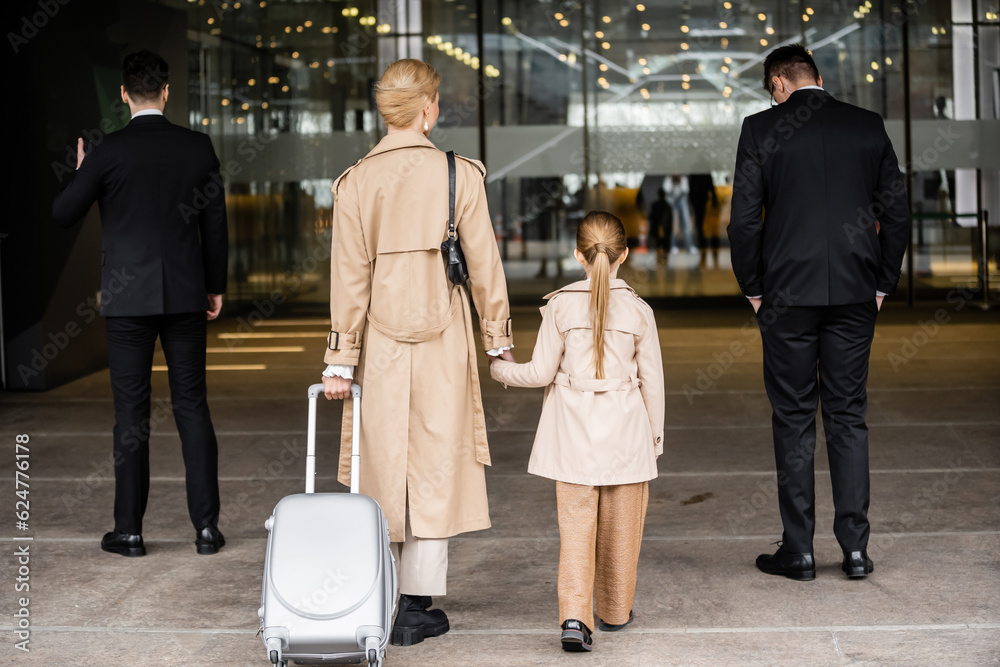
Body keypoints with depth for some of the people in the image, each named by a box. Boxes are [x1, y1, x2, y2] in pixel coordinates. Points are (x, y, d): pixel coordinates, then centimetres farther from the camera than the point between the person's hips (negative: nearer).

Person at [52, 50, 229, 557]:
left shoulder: (108, 152, -8)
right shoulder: (197, 147, 0)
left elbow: (62, 214, -1)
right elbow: (215, 222, 5)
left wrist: (81, 174, 18)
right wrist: (215, 285, 15)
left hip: (128, 300, -2)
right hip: (186, 295, 2)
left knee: (132, 412, 4)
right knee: (192, 406, 8)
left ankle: (129, 530, 8)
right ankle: (206, 525, 7)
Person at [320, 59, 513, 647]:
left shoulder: (355, 182, -1)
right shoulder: (461, 176, -6)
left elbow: (349, 277, -2)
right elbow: (484, 265, -1)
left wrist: (341, 360, 2)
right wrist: (500, 339, 9)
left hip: (380, 340, 2)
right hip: (442, 340, -2)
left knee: (383, 467, 12)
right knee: (436, 466, 5)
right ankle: (418, 605, 7)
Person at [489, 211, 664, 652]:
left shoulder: (561, 306, -5)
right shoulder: (639, 311, -4)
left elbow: (542, 372, -3)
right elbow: (651, 380, 1)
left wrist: (499, 369, 16)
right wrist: (655, 436, 13)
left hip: (574, 429, 0)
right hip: (625, 432, 1)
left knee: (576, 524, 1)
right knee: (620, 525, 13)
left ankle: (575, 616, -13)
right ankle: (615, 611, 26)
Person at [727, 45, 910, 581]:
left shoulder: (761, 129, -3)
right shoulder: (868, 127, 6)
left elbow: (744, 219, -5)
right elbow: (896, 213, 7)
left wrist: (753, 290, 5)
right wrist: (881, 284, 14)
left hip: (787, 294, -2)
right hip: (855, 294, 3)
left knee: (793, 420, 5)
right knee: (849, 416, 9)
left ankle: (798, 550, 8)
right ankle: (855, 547, 8)